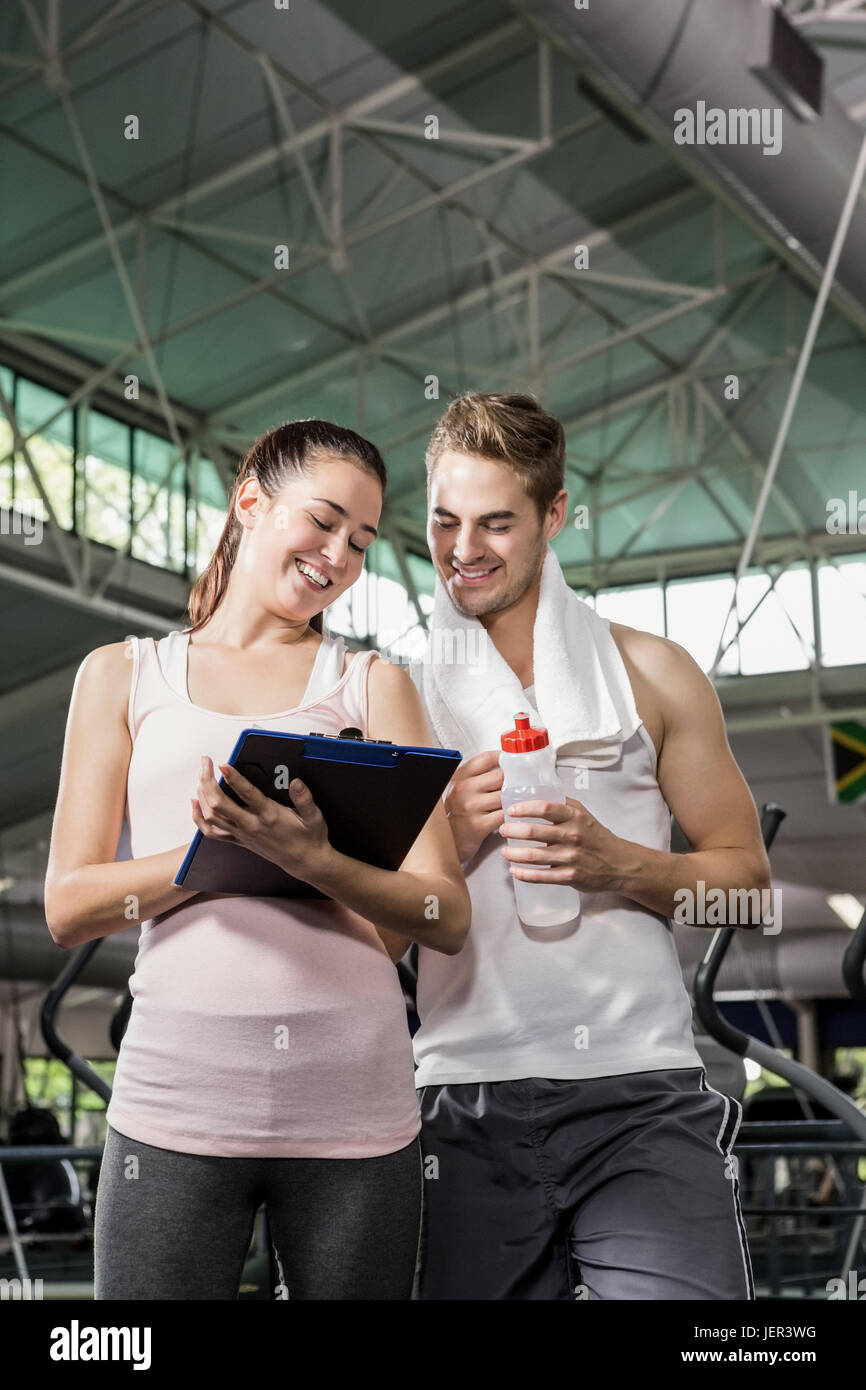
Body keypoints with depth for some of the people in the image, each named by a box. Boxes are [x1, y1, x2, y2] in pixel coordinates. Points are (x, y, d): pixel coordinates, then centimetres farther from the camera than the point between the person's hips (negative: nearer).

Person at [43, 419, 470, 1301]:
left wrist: (312, 862, -16)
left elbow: (446, 919, 2)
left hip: (353, 1105, 1)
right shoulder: (124, 675, 12)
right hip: (176, 1101, 0)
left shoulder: (372, 686, 12)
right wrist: (221, 851, -12)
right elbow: (69, 905, 4)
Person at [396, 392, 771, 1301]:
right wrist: (448, 838, -7)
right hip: (468, 1105, 2)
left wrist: (615, 863, -11)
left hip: (641, 1096, -1)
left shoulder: (648, 674, 9)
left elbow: (746, 876, 7)